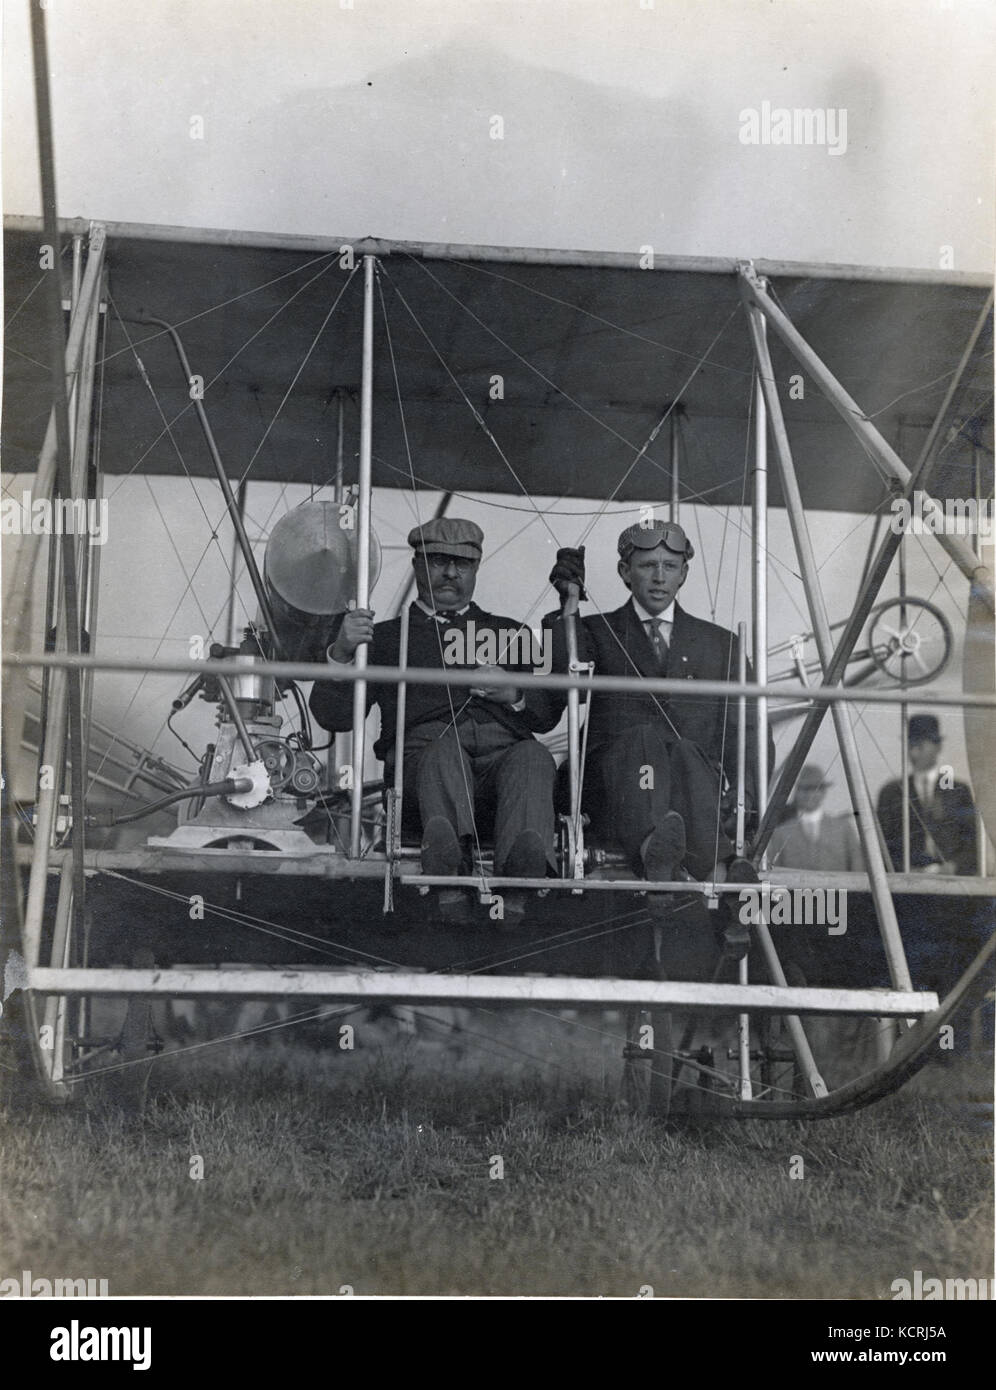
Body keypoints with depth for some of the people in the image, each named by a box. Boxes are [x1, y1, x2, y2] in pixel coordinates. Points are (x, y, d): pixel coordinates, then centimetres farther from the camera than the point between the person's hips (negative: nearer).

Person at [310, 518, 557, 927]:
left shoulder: (510, 632, 32)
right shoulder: (386, 637, 26)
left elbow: (549, 717, 26)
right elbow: (333, 717, 15)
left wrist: (516, 695, 4)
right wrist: (341, 653, -2)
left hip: (503, 752, 2)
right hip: (423, 751, -1)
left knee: (532, 757, -34)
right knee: (445, 750, -38)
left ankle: (518, 877, -61)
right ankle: (450, 877, -65)